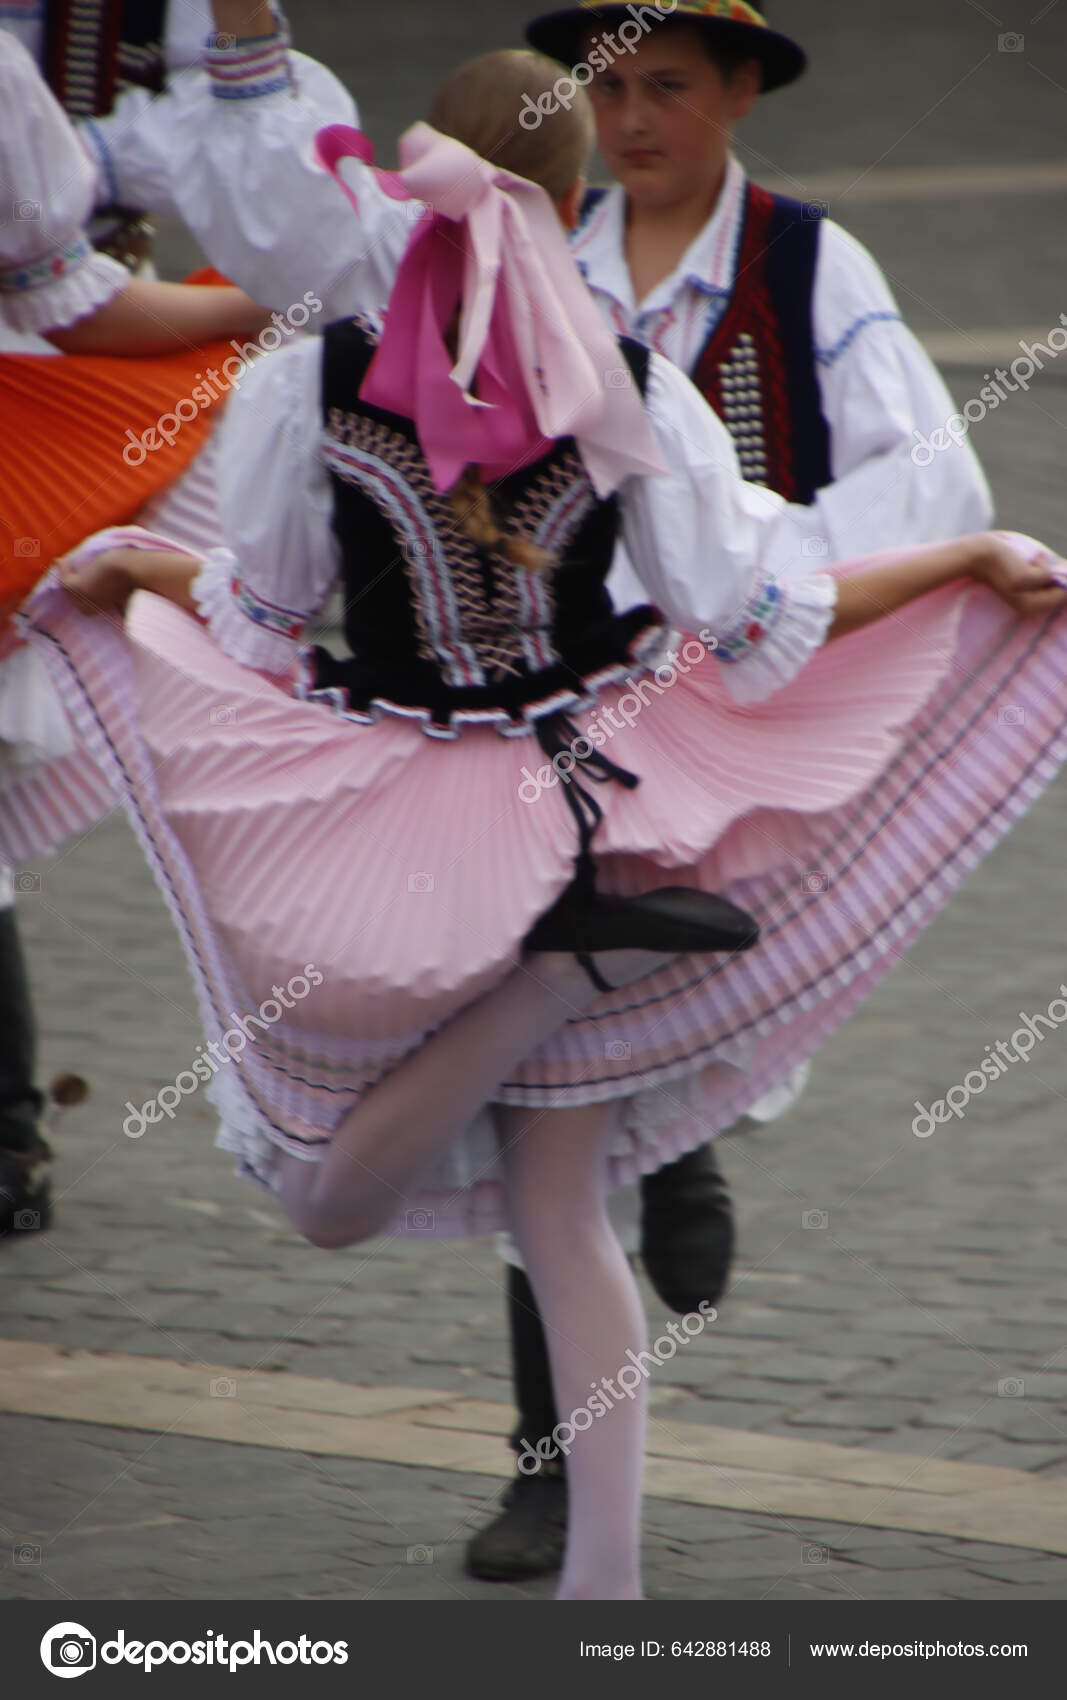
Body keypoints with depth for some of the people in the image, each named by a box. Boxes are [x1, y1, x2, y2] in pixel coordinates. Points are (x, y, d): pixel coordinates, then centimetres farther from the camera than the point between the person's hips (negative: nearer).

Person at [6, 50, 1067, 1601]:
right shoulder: (639, 397, -9)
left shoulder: (309, 387, -10)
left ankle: (568, 953, -14)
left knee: (331, 1199, 10)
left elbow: (259, 626, -1)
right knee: (564, 1214, 15)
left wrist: (140, 565, 21)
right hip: (598, 807, 2)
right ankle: (604, 1575, 5)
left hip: (382, 846, -2)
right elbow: (752, 639, -8)